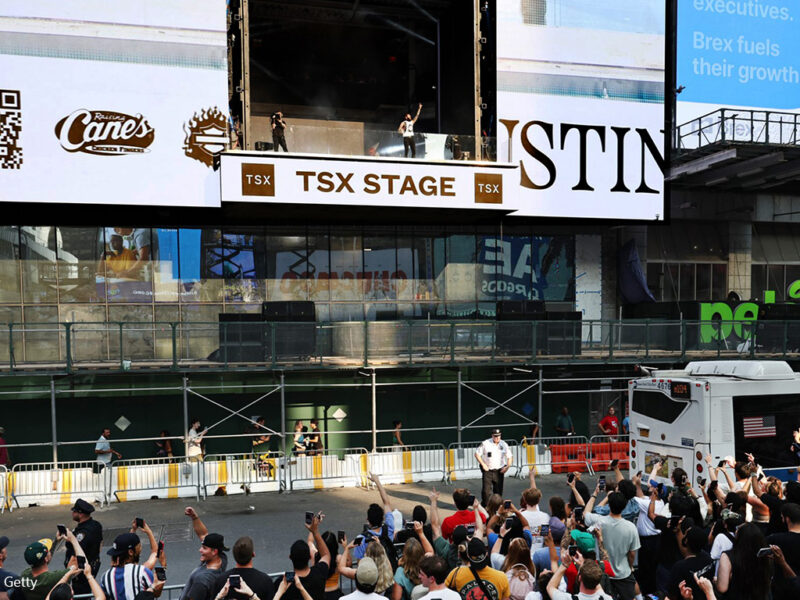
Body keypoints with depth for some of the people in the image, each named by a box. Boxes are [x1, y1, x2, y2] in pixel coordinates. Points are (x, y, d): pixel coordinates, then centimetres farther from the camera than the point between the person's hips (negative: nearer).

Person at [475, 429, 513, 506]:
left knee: (499, 490, 4)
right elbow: (477, 454, -1)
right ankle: (484, 507, 6)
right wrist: (483, 464, -9)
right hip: (487, 470, -2)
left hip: (499, 471, 2)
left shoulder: (504, 445, 2)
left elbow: (510, 456, 9)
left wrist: (507, 467, -4)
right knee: (486, 490, -5)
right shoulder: (485, 443, -5)